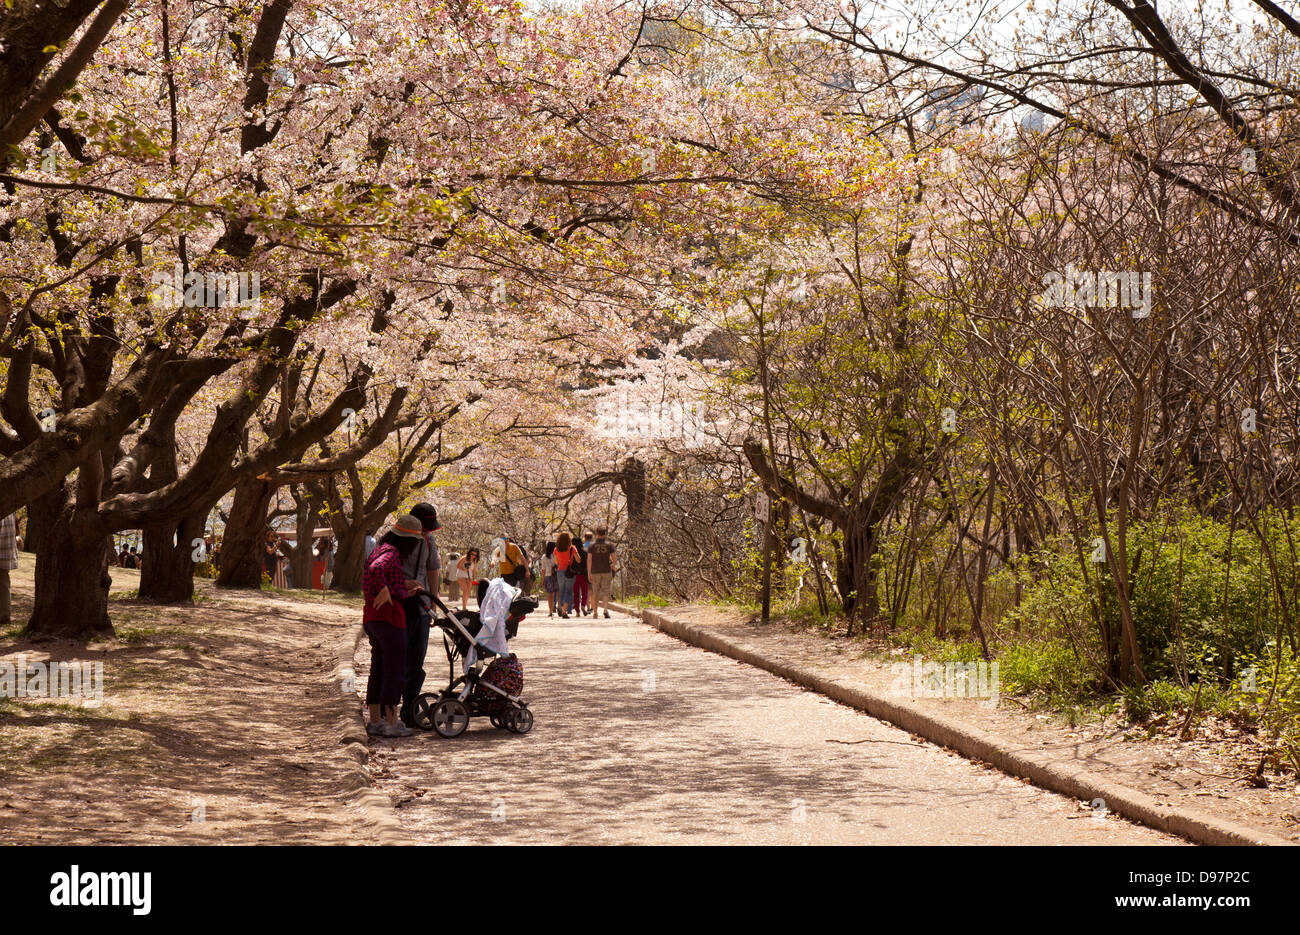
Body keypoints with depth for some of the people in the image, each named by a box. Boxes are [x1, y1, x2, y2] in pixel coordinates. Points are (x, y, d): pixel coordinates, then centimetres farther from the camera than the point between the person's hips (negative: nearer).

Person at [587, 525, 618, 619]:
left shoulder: (592, 545, -3)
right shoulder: (609, 545, -1)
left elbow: (589, 560, -7)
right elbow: (614, 559, 0)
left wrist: (589, 573, -3)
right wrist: (614, 566, 21)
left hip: (595, 572, 0)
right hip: (606, 572, 0)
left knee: (595, 593, 11)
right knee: (605, 592, -1)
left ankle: (595, 612, 16)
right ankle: (606, 610, -22)